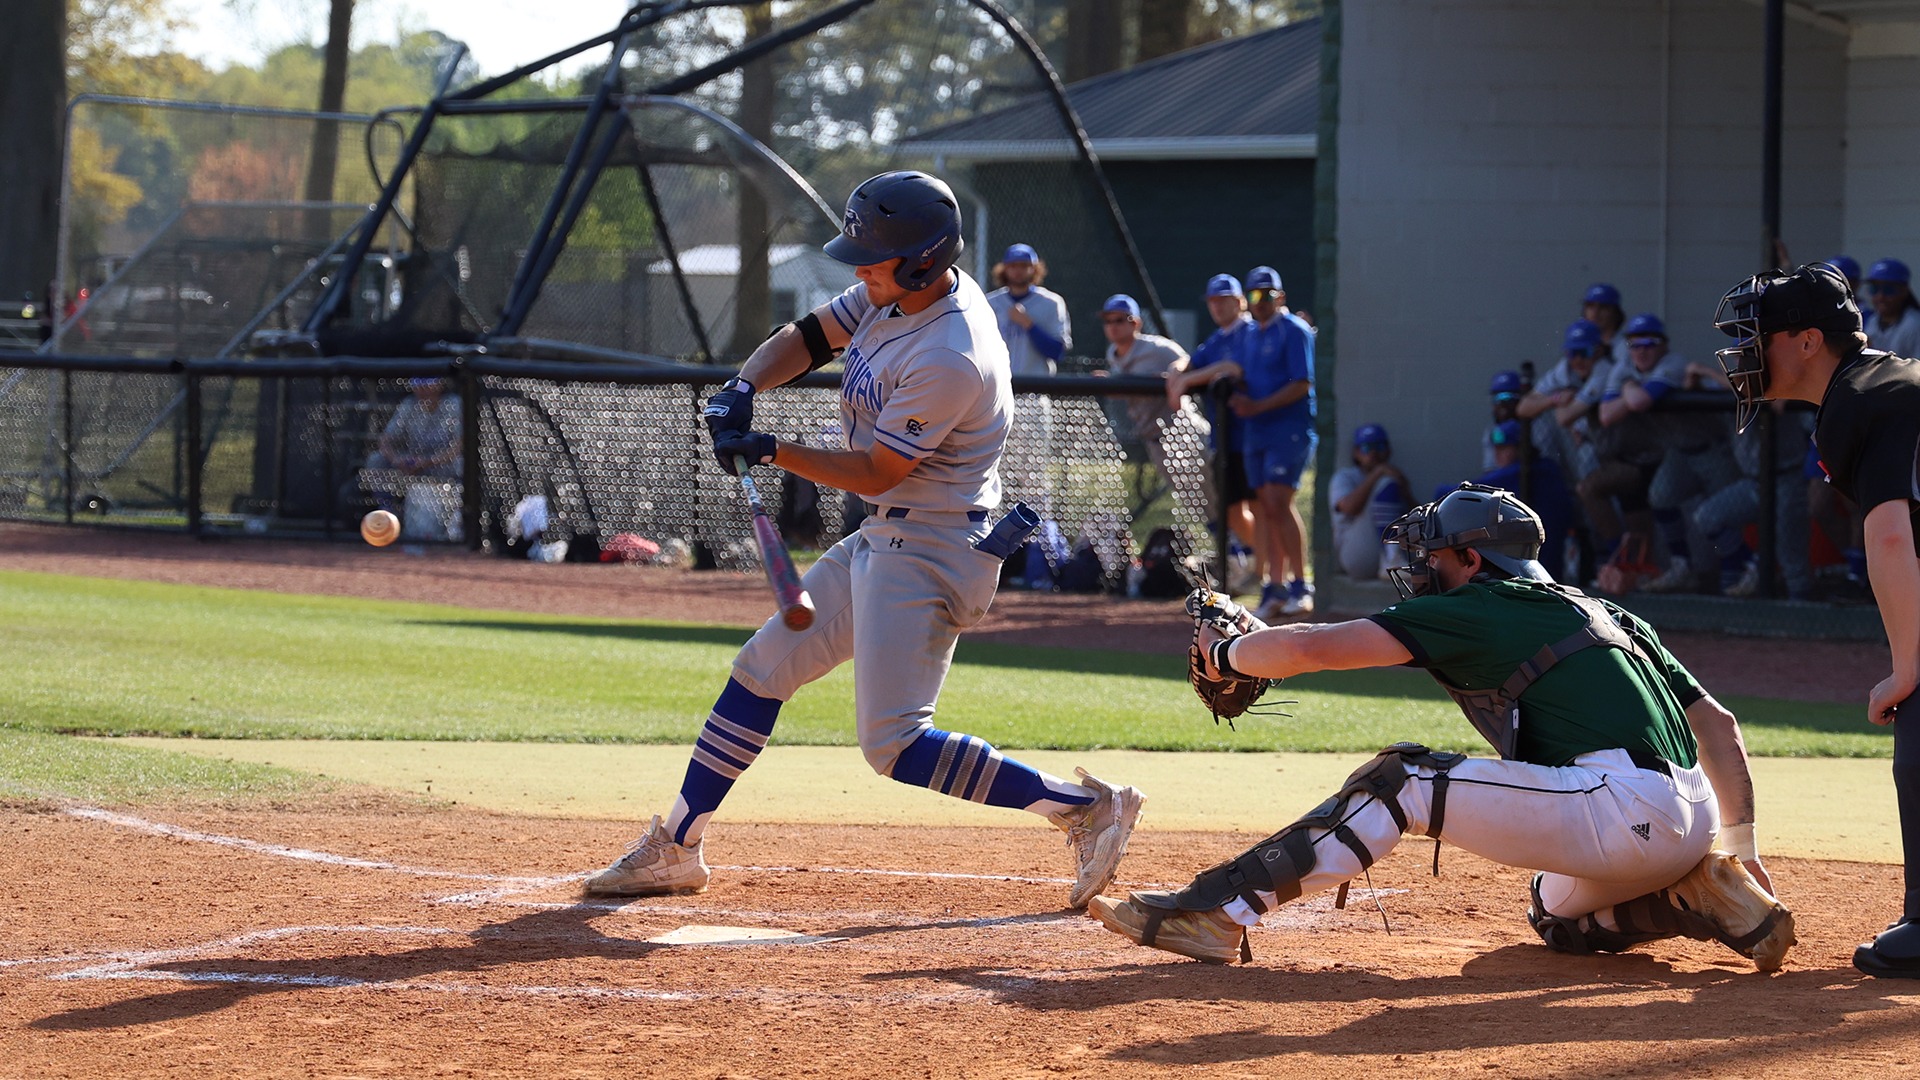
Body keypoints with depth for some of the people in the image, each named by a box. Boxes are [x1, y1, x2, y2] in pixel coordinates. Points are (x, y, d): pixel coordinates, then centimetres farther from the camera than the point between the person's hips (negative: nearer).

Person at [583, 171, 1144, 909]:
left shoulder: (950, 360, -27)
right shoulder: (893, 294, 1)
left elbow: (874, 473, -21)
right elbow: (809, 336, 11)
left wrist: (771, 452, -15)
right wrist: (745, 387, -8)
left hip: (930, 553, -10)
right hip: (882, 539, 10)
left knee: (893, 744, -15)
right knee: (762, 670, 15)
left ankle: (1087, 807, -12)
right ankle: (676, 848, 25)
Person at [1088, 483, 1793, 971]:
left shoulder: (1472, 610, 3)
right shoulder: (1608, 615, 27)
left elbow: (1311, 648, -3)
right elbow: (1717, 724, 23)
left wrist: (1225, 655, 16)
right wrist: (1743, 849, 22)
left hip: (1623, 806, -9)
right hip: (1691, 821, 9)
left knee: (1401, 782, -5)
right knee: (1558, 916, 35)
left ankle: (1214, 912, -9)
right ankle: (1708, 899, 11)